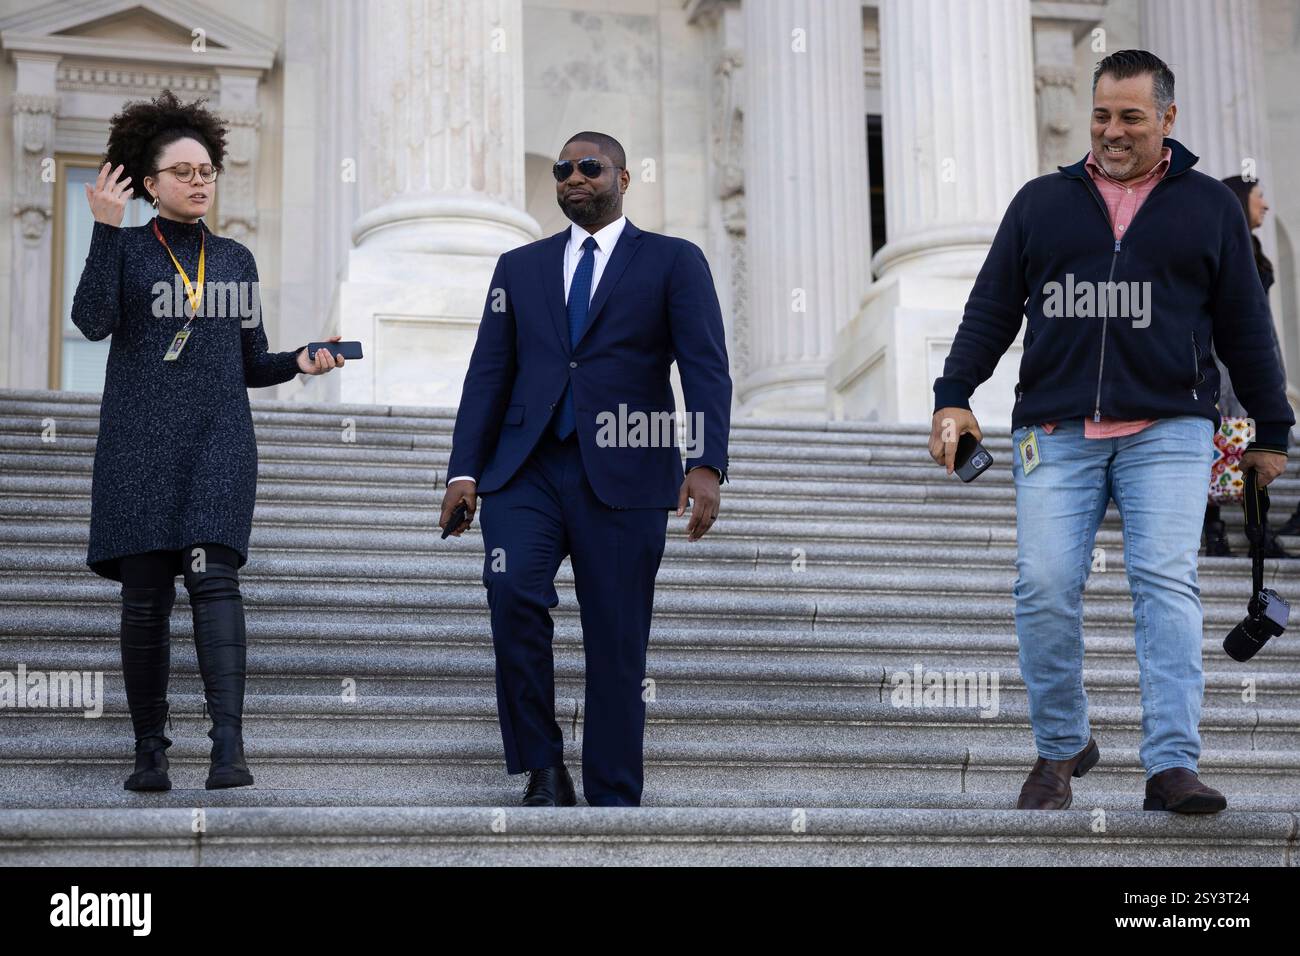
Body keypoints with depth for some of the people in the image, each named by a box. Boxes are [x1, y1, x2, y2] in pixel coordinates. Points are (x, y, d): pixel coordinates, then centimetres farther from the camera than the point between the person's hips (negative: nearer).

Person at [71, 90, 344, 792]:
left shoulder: (236, 259, 17)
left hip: (219, 441, 1)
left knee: (213, 574, -16)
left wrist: (300, 362, 0)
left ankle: (229, 748, -24)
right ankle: (150, 751, 9)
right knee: (144, 595, -1)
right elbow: (92, 321, -11)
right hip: (139, 440, -1)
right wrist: (105, 229, -12)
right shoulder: (124, 247, 8)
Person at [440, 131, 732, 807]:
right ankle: (543, 769, -9)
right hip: (526, 470, 2)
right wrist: (464, 471, 2)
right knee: (512, 590, -22)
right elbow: (489, 373, 13)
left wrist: (707, 465, -17)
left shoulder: (675, 262, 7)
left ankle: (613, 798, 10)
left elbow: (706, 370, -3)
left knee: (616, 644, -1)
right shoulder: (519, 267, 18)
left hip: (623, 476, -2)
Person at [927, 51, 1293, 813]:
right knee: (1045, 587, -8)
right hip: (1056, 430, 1)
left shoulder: (1209, 206, 13)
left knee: (1167, 583, -13)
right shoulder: (1042, 202, 15)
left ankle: (1173, 764, -14)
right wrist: (954, 397, 4)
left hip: (1169, 429, -1)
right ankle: (1062, 748, 11)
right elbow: (991, 309, 15)